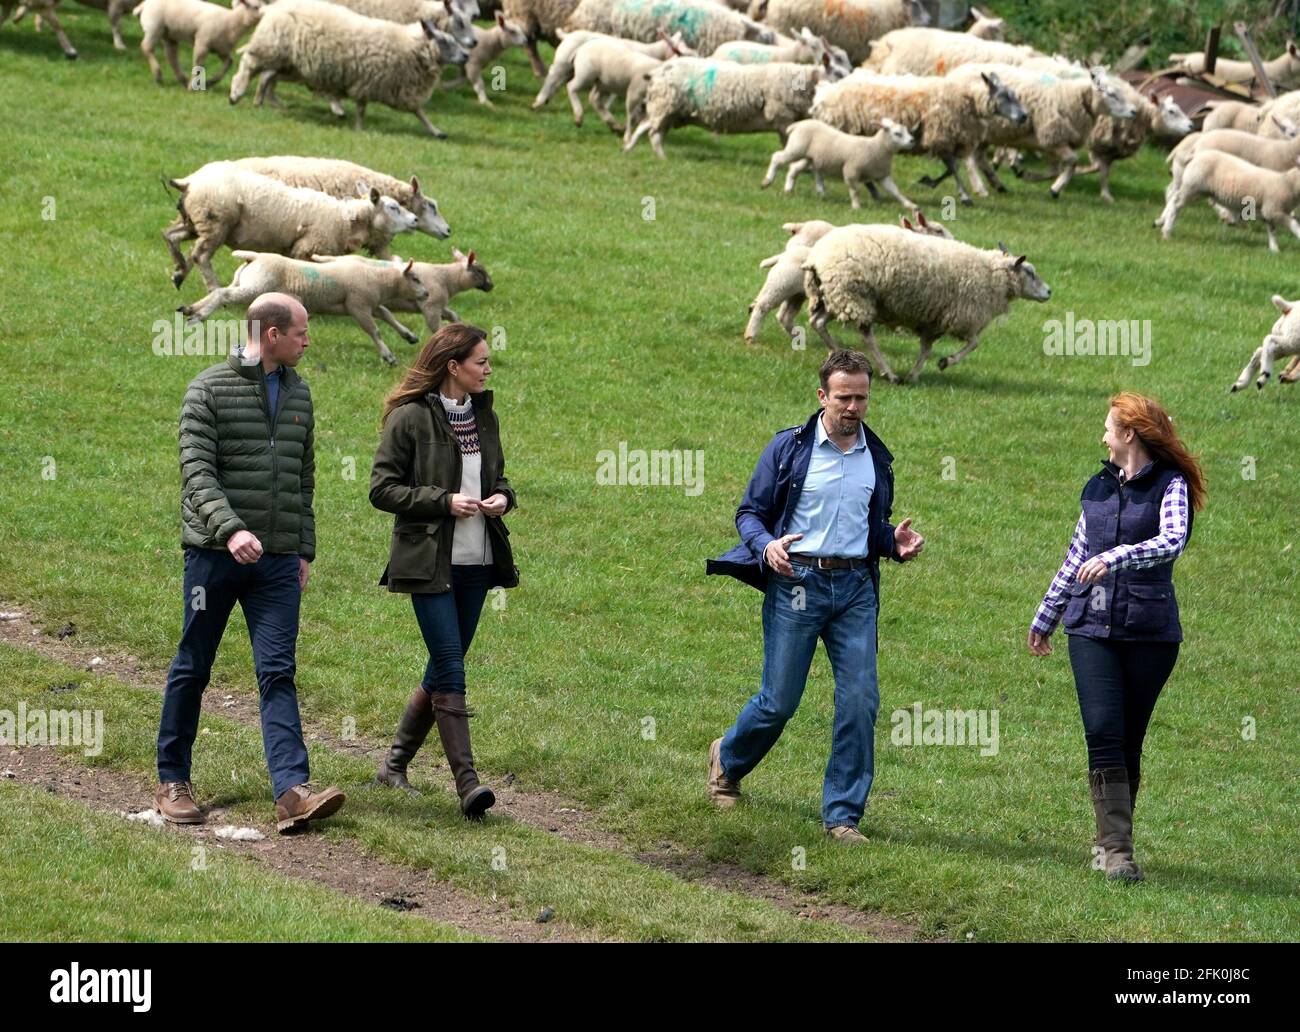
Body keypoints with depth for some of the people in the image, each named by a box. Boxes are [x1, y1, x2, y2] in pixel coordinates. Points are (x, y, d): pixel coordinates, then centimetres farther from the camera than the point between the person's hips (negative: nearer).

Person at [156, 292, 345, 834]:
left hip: (278, 561, 4)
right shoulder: (209, 389, -4)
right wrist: (229, 529, -26)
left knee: (278, 672, -6)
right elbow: (197, 470, -13)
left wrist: (305, 548, 15)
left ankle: (292, 790, -16)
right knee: (192, 668, 6)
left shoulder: (298, 393, 14)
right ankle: (172, 781, 19)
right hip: (214, 552, -4)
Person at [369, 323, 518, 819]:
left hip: (477, 561, 7)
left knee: (444, 668, 11)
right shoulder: (410, 418, -9)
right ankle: (467, 782, -17)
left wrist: (502, 496, 1)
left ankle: (395, 763, 25)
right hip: (429, 562, -7)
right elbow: (382, 488, -9)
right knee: (450, 668, -13)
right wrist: (444, 502, -18)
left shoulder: (484, 416, 12)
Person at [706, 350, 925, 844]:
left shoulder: (876, 458, 11)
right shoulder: (790, 448, -2)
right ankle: (727, 759, 33)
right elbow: (750, 512, 1)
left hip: (855, 588, 3)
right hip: (796, 583, -3)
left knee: (860, 700, -6)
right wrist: (767, 545, -19)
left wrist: (895, 542, 0)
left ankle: (843, 815, 2)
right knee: (779, 701, 2)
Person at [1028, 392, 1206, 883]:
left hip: (1149, 632, -3)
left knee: (1128, 742, 2)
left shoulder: (1169, 486, -1)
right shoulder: (1098, 488, 16)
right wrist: (1044, 618, 29)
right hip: (1092, 627, 3)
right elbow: (1075, 558, 24)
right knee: (1104, 734, -11)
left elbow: (1173, 540, -20)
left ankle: (1113, 844, 15)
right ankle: (1117, 849, -16)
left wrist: (1115, 558, -34)